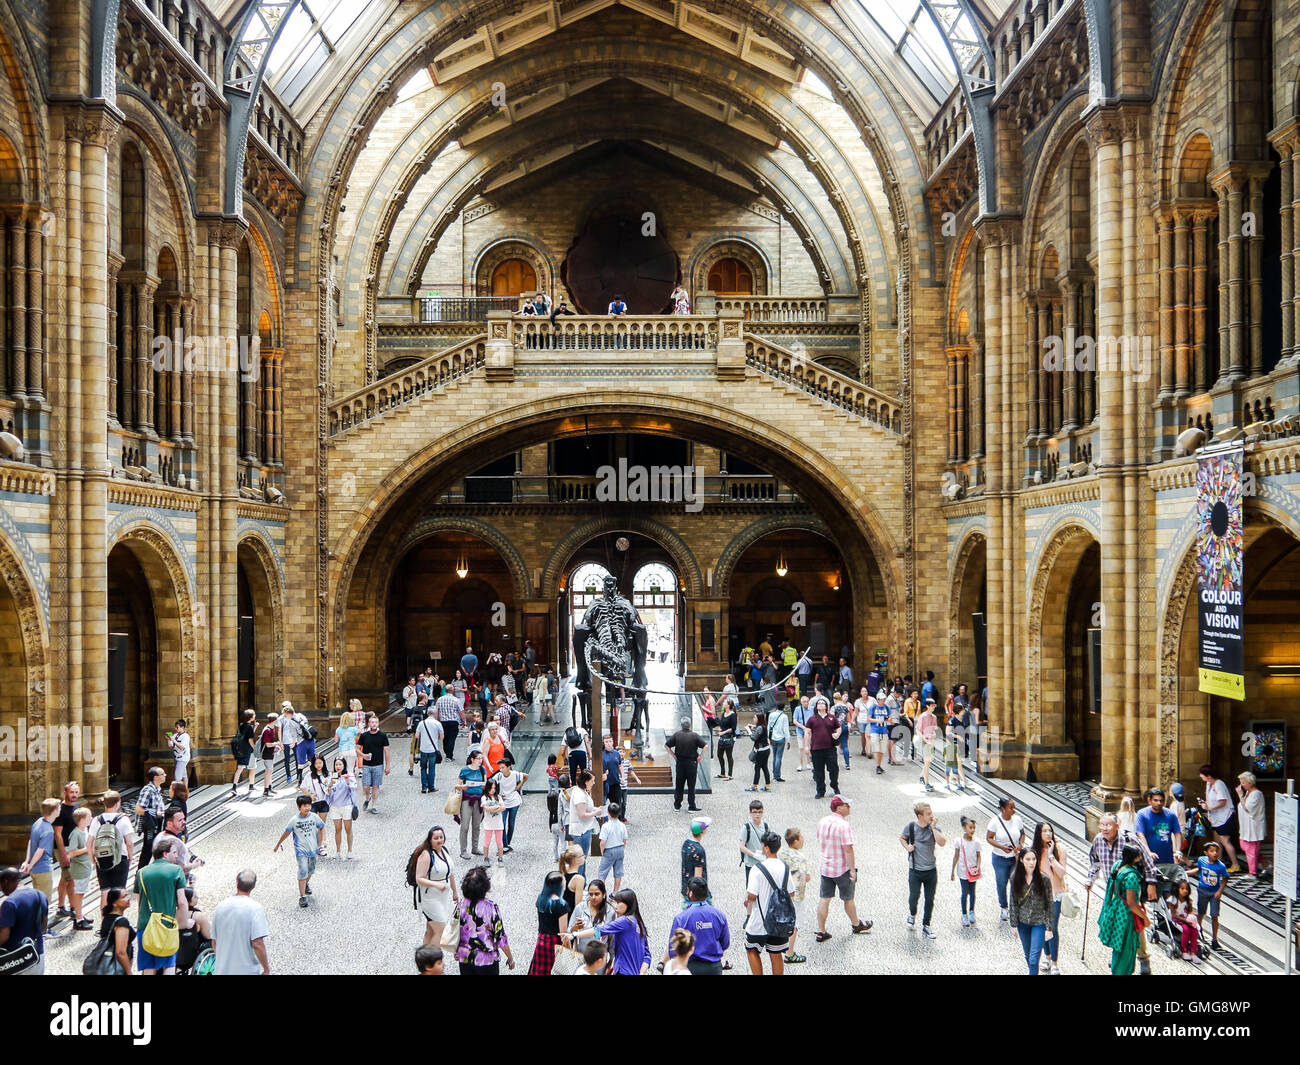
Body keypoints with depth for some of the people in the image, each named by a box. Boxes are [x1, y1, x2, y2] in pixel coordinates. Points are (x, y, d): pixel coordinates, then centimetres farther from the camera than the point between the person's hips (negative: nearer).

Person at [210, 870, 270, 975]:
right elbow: (257, 944, -21)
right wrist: (266, 969, -11)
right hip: (248, 970, -5)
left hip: (222, 970, 5)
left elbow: (214, 943, 10)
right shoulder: (255, 908, -15)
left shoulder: (220, 906, 1)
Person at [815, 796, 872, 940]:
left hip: (825, 867, 6)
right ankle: (856, 925, 35)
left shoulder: (822, 822, 1)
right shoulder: (843, 825, -22)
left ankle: (821, 932, 12)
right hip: (842, 869, -6)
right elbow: (848, 849, -23)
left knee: (824, 899, 9)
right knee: (848, 900, 15)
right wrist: (852, 869, -17)